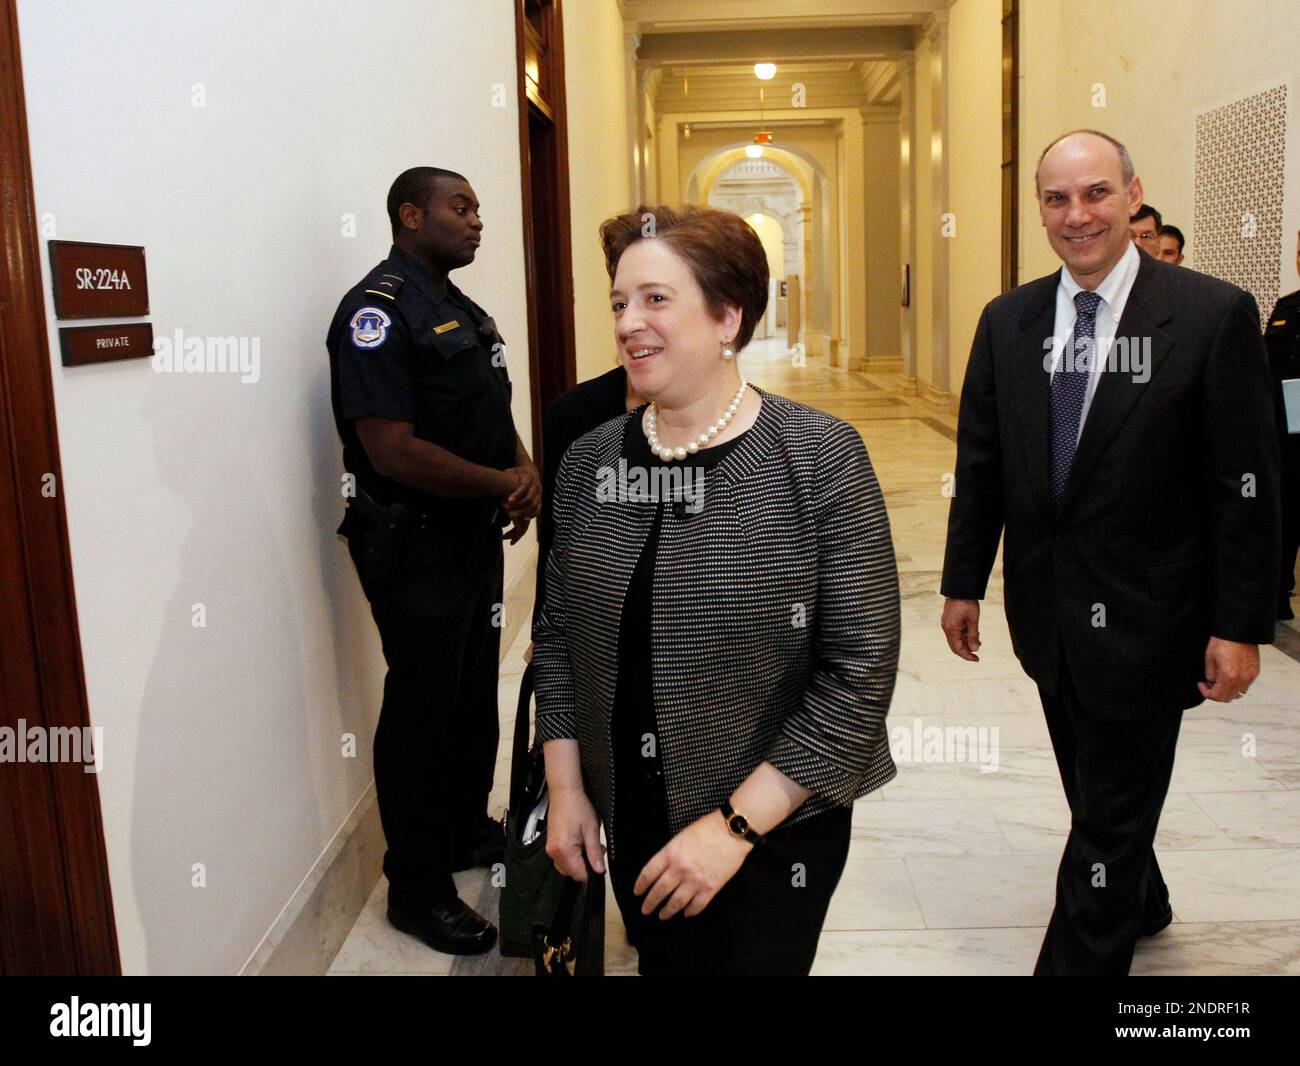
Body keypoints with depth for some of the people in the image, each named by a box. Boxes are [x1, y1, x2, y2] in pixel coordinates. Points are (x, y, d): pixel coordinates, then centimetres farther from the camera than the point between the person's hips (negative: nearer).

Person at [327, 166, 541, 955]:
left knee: (475, 696, 19)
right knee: (421, 711, 3)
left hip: (477, 536, 9)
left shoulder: (462, 310, 13)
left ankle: (468, 830, 39)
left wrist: (526, 469, -4)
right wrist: (504, 483, -17)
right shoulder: (378, 311, -17)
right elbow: (393, 450, -25)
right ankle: (418, 889, 19)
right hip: (415, 547, -9)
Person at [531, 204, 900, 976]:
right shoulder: (590, 459, -2)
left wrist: (738, 822, -17)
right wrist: (565, 787, 1)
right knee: (660, 962, 21)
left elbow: (862, 666, -17)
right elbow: (557, 630, 7)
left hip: (774, 831, -3)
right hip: (631, 825, 4)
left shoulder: (821, 456, -14)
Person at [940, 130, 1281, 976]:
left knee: (1110, 812, 5)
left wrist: (1241, 626, -12)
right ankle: (1139, 903, 48)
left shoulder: (1214, 315, -11)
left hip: (1144, 617, -5)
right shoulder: (1008, 321, 2)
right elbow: (980, 462, 7)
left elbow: (1248, 485, -11)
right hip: (1050, 612, 5)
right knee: (1095, 789, 22)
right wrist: (964, 582, 8)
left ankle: (1077, 959, 21)